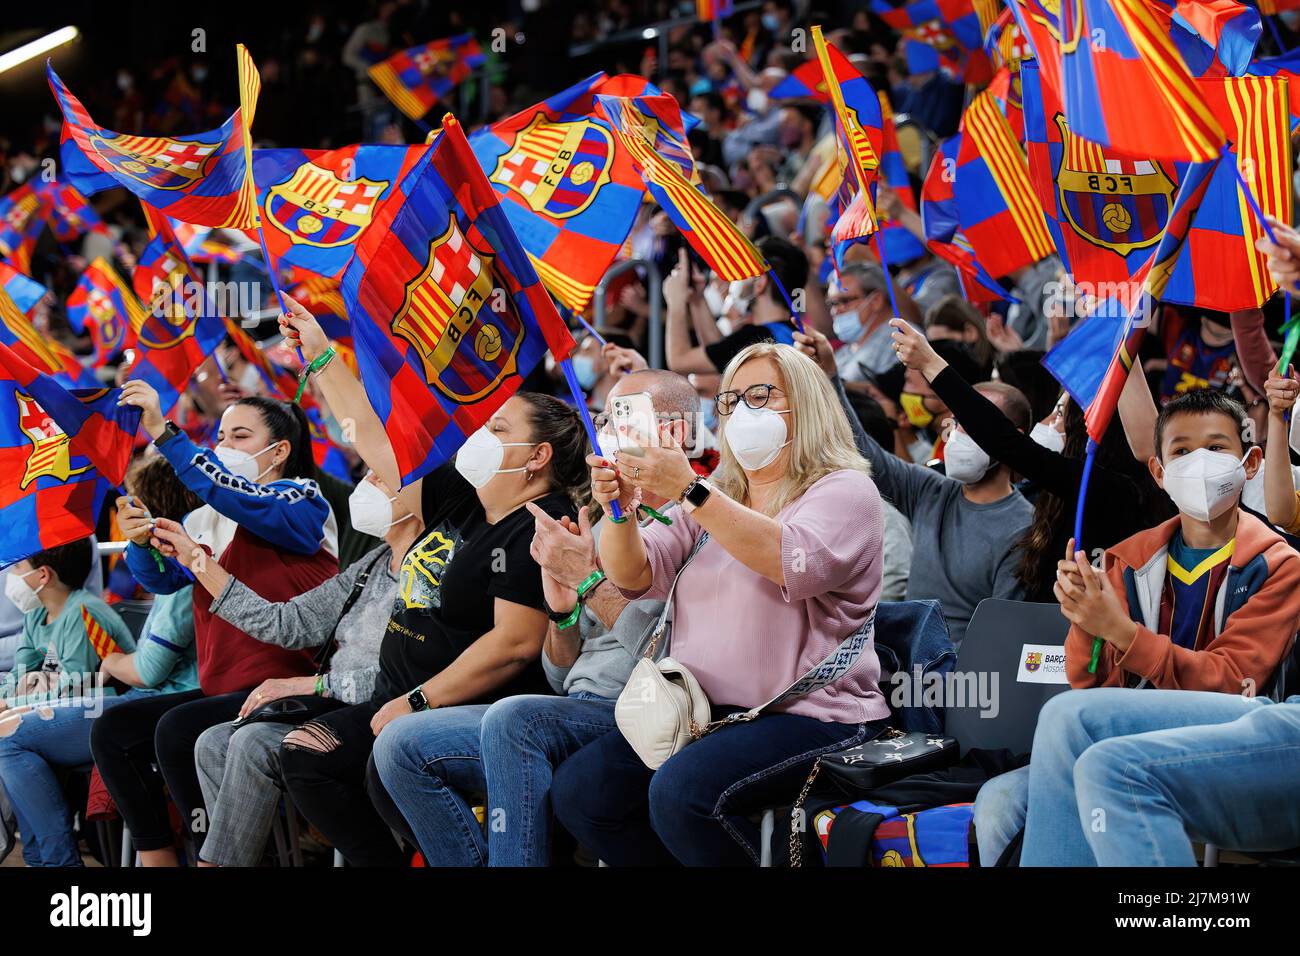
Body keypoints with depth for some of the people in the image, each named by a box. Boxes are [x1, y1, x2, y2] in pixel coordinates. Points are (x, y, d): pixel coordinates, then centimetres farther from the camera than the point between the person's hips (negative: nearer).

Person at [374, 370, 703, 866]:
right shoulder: (605, 527, 22)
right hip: (576, 710, 8)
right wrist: (562, 608, 0)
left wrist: (588, 580, -12)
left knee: (514, 718, -35)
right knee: (401, 746, -6)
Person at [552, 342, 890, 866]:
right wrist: (620, 508, -15)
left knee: (683, 792, -32)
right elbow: (635, 576, 7)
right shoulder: (714, 498, 19)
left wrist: (690, 493, -30)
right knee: (577, 789, -11)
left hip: (811, 716, -7)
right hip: (706, 708, 7)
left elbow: (798, 564, -24)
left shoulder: (843, 490, -2)